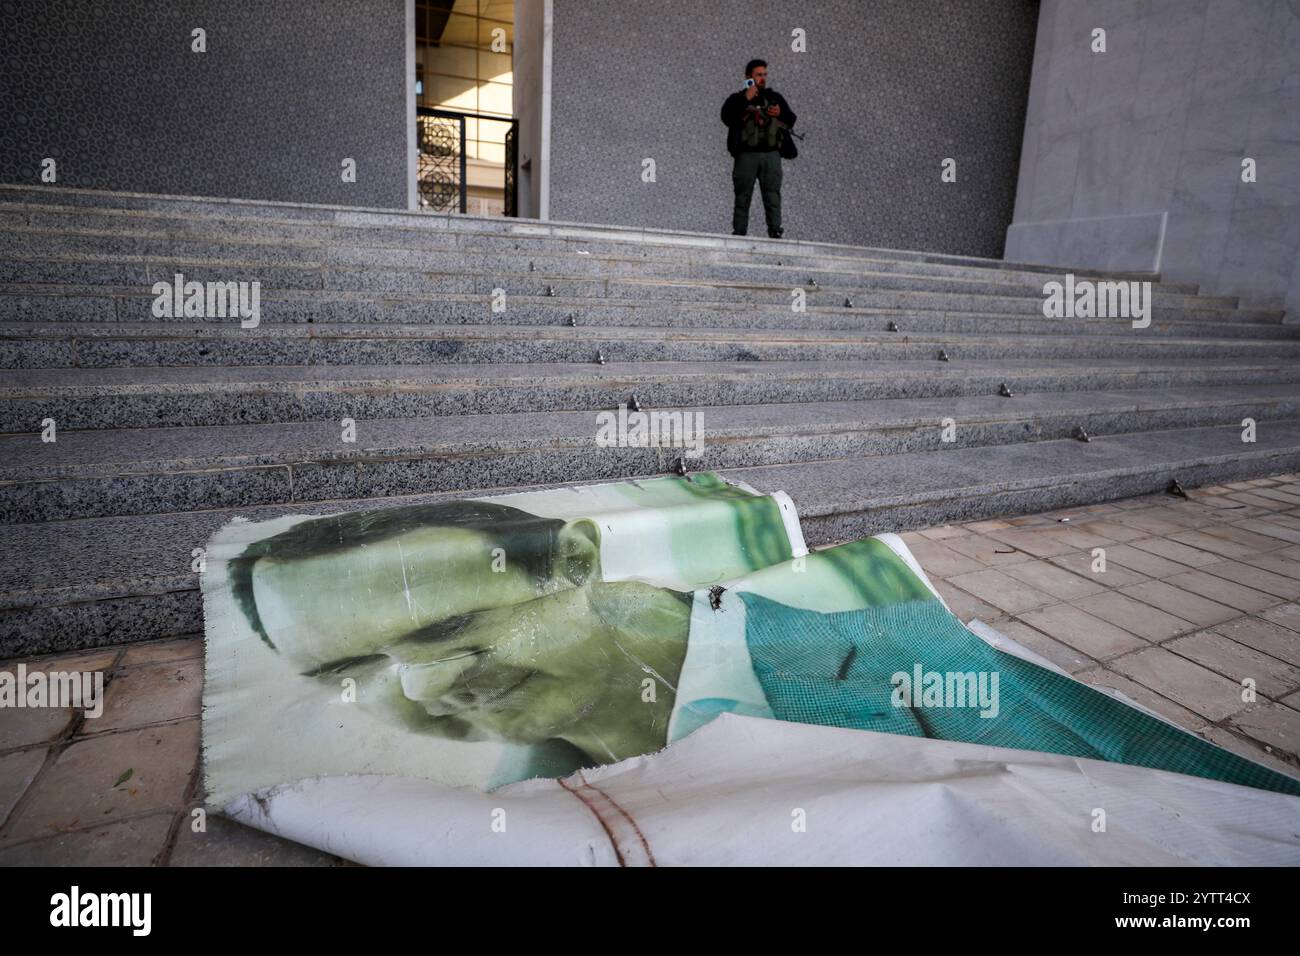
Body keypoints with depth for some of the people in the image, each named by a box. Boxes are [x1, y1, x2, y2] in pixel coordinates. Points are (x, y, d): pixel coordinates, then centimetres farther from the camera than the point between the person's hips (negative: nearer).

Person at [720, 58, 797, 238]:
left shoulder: (775, 97, 19)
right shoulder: (737, 98, 11)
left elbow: (791, 120, 18)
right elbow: (727, 117, -8)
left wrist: (780, 113, -3)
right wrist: (746, 100, -11)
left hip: (771, 153, 2)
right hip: (747, 154, -2)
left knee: (773, 194, -8)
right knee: (743, 196, -3)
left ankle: (775, 231, -11)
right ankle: (738, 233, -2)